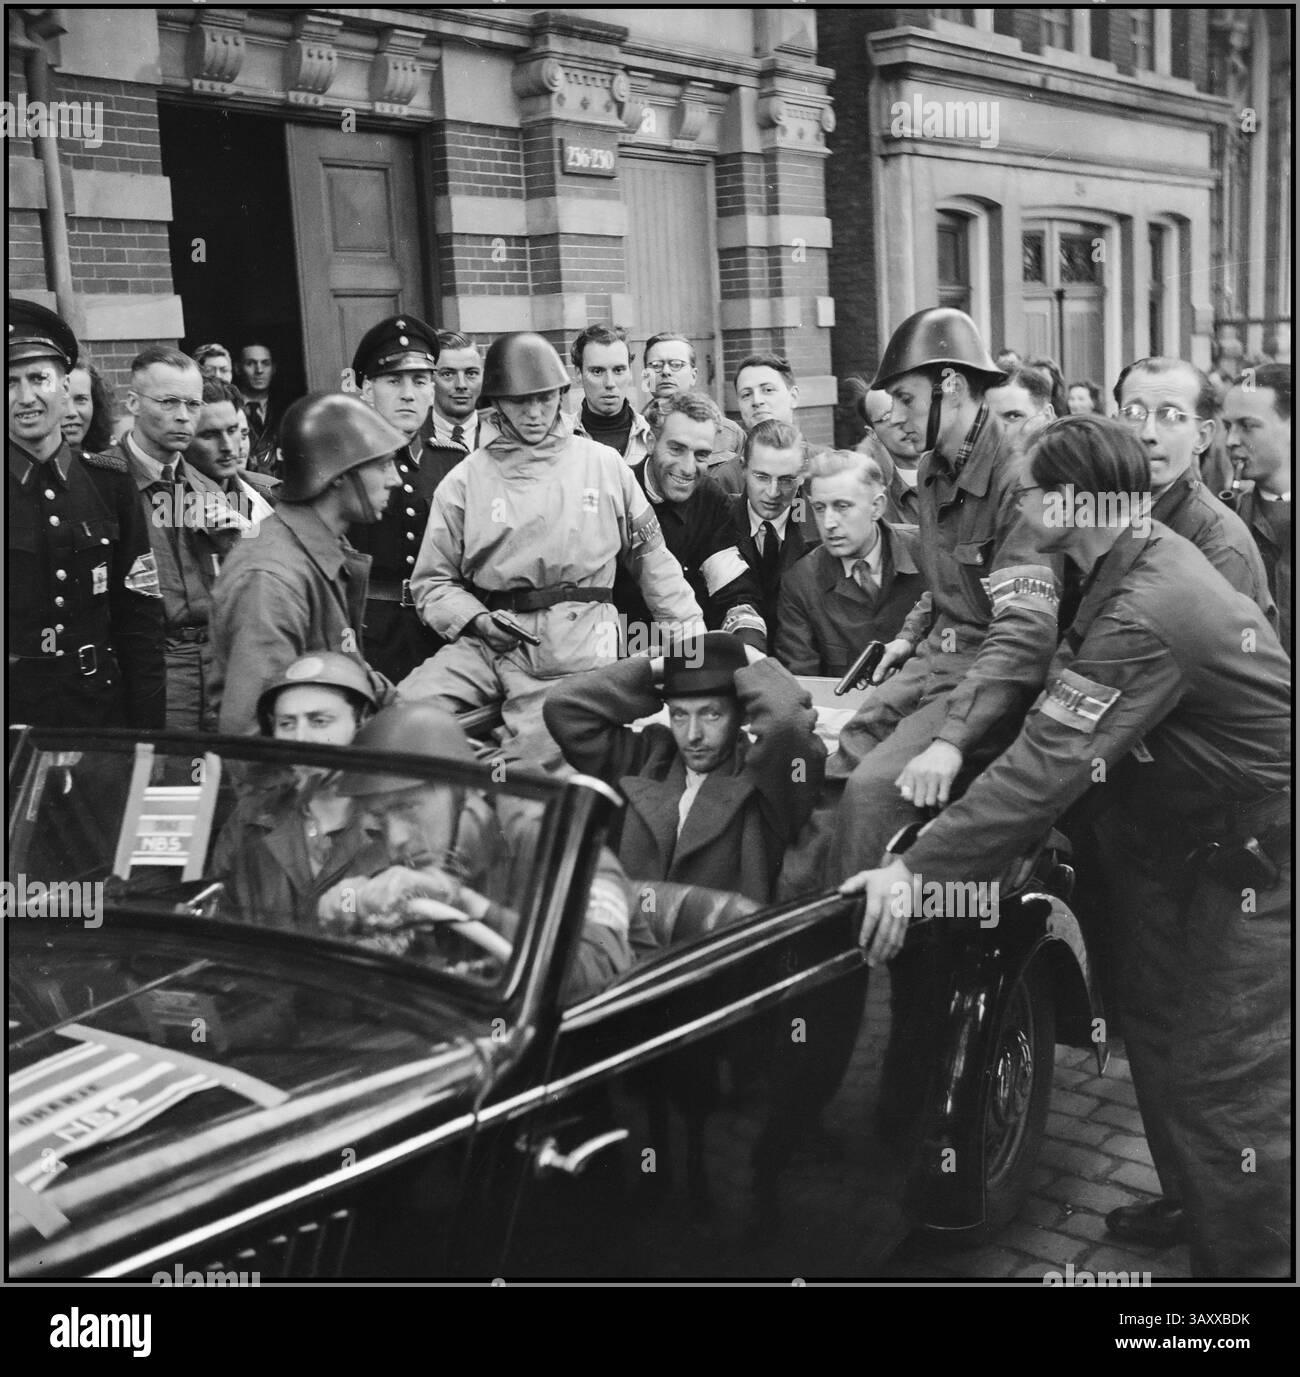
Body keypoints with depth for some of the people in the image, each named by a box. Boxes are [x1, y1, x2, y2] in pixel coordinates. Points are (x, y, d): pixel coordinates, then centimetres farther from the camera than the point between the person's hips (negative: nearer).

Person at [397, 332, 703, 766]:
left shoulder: (605, 465, 11)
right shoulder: (464, 481, 9)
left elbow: (650, 555, 18)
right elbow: (433, 582, 12)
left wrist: (692, 635, 14)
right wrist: (475, 619, -7)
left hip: (578, 637, -1)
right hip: (489, 637, 2)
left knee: (541, 753, -25)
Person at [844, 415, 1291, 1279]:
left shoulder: (1145, 616, -30)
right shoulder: (1152, 555, 1)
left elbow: (1048, 767, -34)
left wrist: (921, 870, -33)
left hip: (1257, 856, -10)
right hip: (1189, 836, 10)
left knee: (1229, 1076, -3)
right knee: (1160, 1027, 20)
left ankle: (1248, 1258, 13)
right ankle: (1193, 1200, 40)